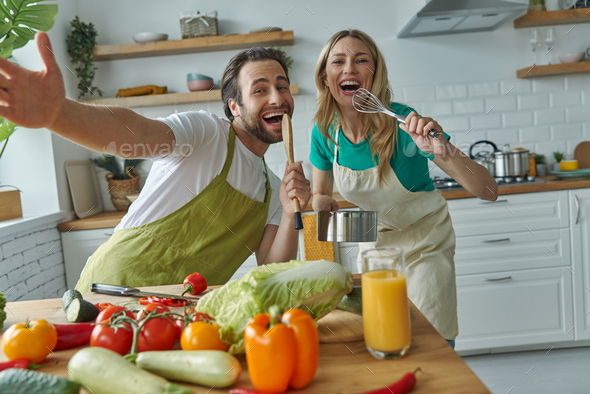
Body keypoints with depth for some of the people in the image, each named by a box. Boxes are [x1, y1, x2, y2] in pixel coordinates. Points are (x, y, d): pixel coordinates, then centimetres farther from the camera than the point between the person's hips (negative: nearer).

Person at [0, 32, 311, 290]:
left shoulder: (272, 189, 10)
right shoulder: (204, 131, -9)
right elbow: (136, 133, -30)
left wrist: (291, 216, -13)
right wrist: (55, 112, -50)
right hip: (113, 289, -4)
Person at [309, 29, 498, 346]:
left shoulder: (404, 124, -27)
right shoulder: (325, 132, -14)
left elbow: (489, 191, -29)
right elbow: (320, 194, 5)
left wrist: (444, 152, -46)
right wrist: (322, 203, -19)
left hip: (424, 243, -3)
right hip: (373, 242, 4)